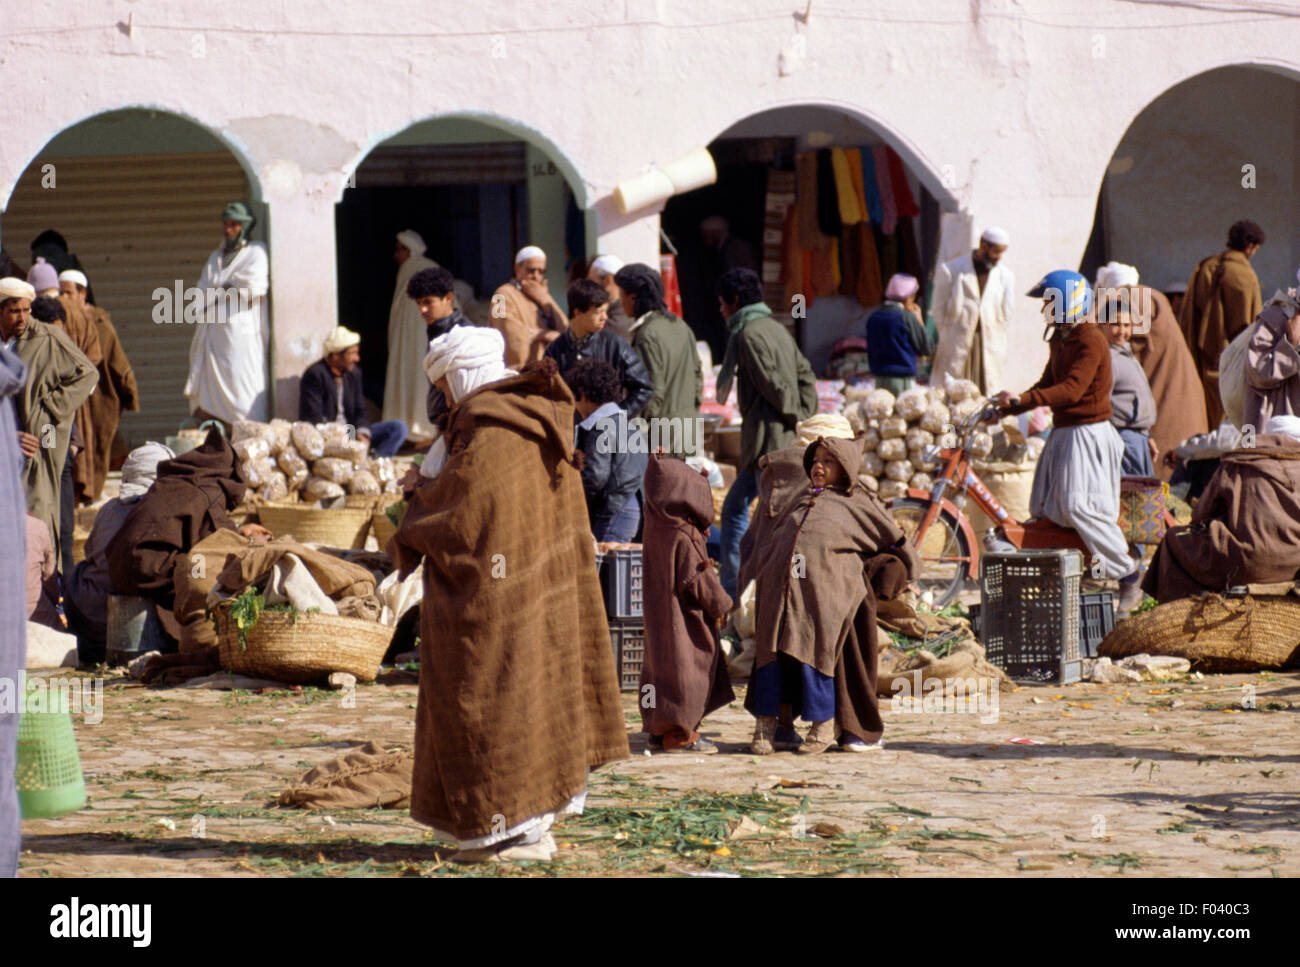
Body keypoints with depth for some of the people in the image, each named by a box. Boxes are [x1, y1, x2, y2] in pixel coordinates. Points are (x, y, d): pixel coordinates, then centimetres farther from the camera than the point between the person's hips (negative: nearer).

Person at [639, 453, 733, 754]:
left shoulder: (657, 526, 0)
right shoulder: (682, 538, -22)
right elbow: (699, 580, -19)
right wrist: (722, 604, -5)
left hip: (660, 614, 9)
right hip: (682, 617, -9)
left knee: (661, 666, 15)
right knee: (683, 664, -2)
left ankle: (659, 730, 21)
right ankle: (677, 733, 1)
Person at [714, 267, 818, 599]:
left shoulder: (750, 335, -13)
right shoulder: (775, 329, 17)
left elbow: (773, 385, -18)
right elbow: (805, 375, 16)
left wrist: (798, 418, -8)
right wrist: (808, 418, 10)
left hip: (770, 439, -10)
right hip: (785, 439, 10)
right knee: (734, 508, 17)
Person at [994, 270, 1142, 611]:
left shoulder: (1091, 342, -15)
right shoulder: (1059, 340, 15)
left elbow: (1072, 389, -26)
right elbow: (1047, 384, 20)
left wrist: (1022, 400, -34)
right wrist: (1008, 407, 8)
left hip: (1087, 433, -10)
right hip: (1062, 433, 10)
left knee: (1080, 508, -17)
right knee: (1044, 509, 9)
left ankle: (1129, 579, -10)